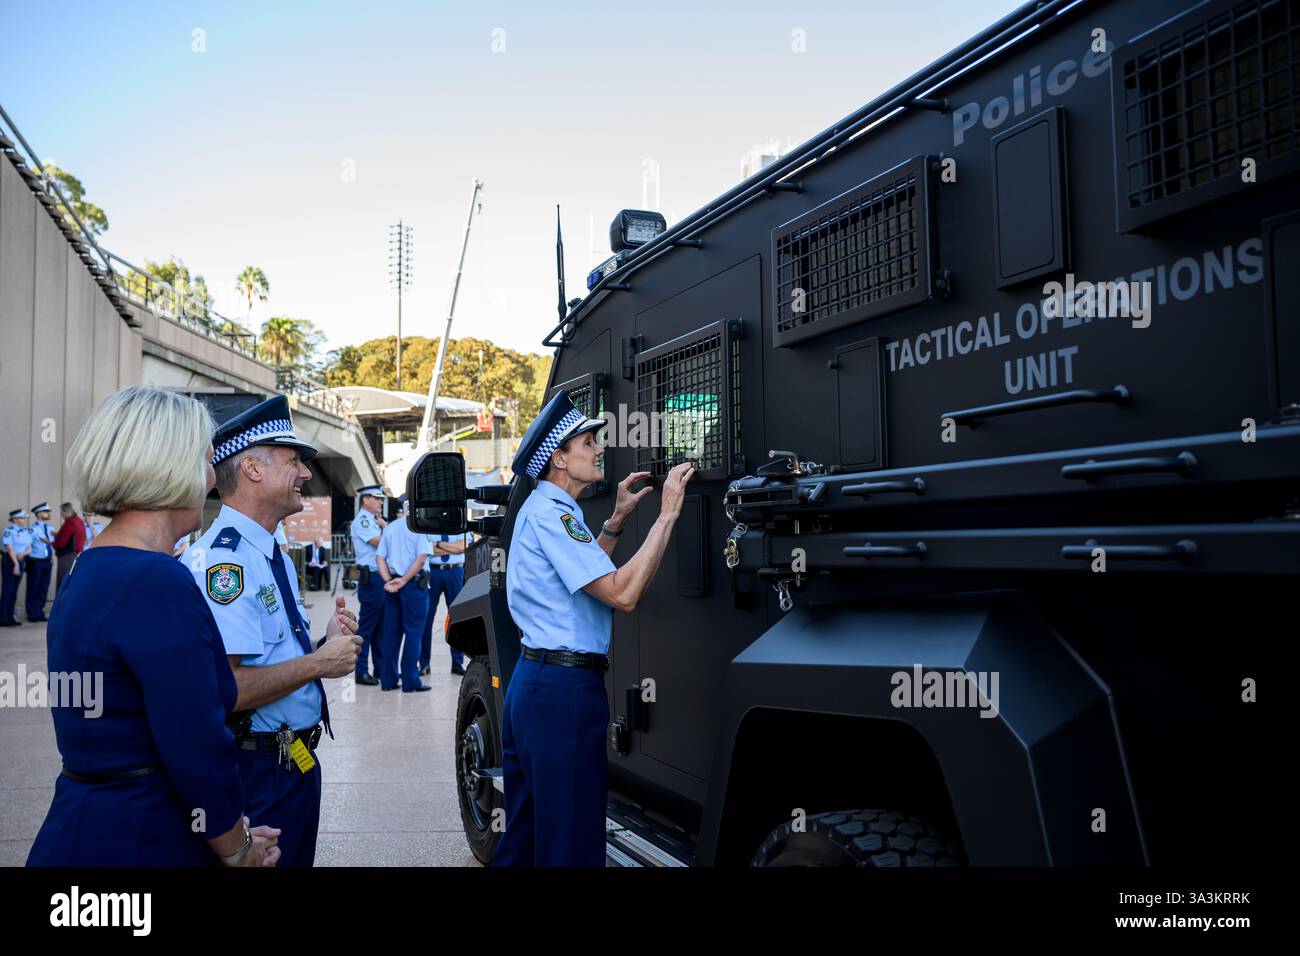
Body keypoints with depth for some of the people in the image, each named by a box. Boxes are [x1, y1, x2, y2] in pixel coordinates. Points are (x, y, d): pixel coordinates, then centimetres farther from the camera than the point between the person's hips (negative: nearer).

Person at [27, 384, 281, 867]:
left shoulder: (86, 572, 8)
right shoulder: (159, 582, -21)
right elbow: (198, 751, -22)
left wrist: (229, 828, 10)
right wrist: (237, 849, -6)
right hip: (136, 844, -9)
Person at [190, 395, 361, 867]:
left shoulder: (275, 556, 12)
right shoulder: (223, 559, -21)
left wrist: (324, 643, 1)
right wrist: (319, 662, -19)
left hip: (296, 763, 10)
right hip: (256, 772, -10)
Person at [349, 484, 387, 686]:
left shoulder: (374, 520, 17)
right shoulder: (362, 520, -9)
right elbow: (379, 542, -17)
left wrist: (384, 526, 3)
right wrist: (385, 527, -1)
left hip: (382, 577, 9)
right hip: (371, 578, -9)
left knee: (381, 625, 13)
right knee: (367, 625, -4)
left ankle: (380, 668, 20)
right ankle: (361, 671, 1)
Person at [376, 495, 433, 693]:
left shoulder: (390, 527, 11)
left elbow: (380, 557, 6)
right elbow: (421, 558, -17)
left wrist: (388, 580, -2)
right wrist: (404, 580, -12)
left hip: (393, 585, 6)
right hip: (414, 584, -6)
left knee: (391, 632, 10)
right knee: (413, 632, 0)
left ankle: (388, 680, 14)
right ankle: (410, 681, 2)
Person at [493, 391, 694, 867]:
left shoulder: (542, 508, 17)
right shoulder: (551, 513, -15)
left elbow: (585, 571, 29)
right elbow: (622, 593, -24)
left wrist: (617, 519, 21)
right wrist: (667, 514, -20)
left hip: (530, 684, 11)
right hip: (564, 689, -11)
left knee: (523, 834, 18)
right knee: (572, 843, -3)